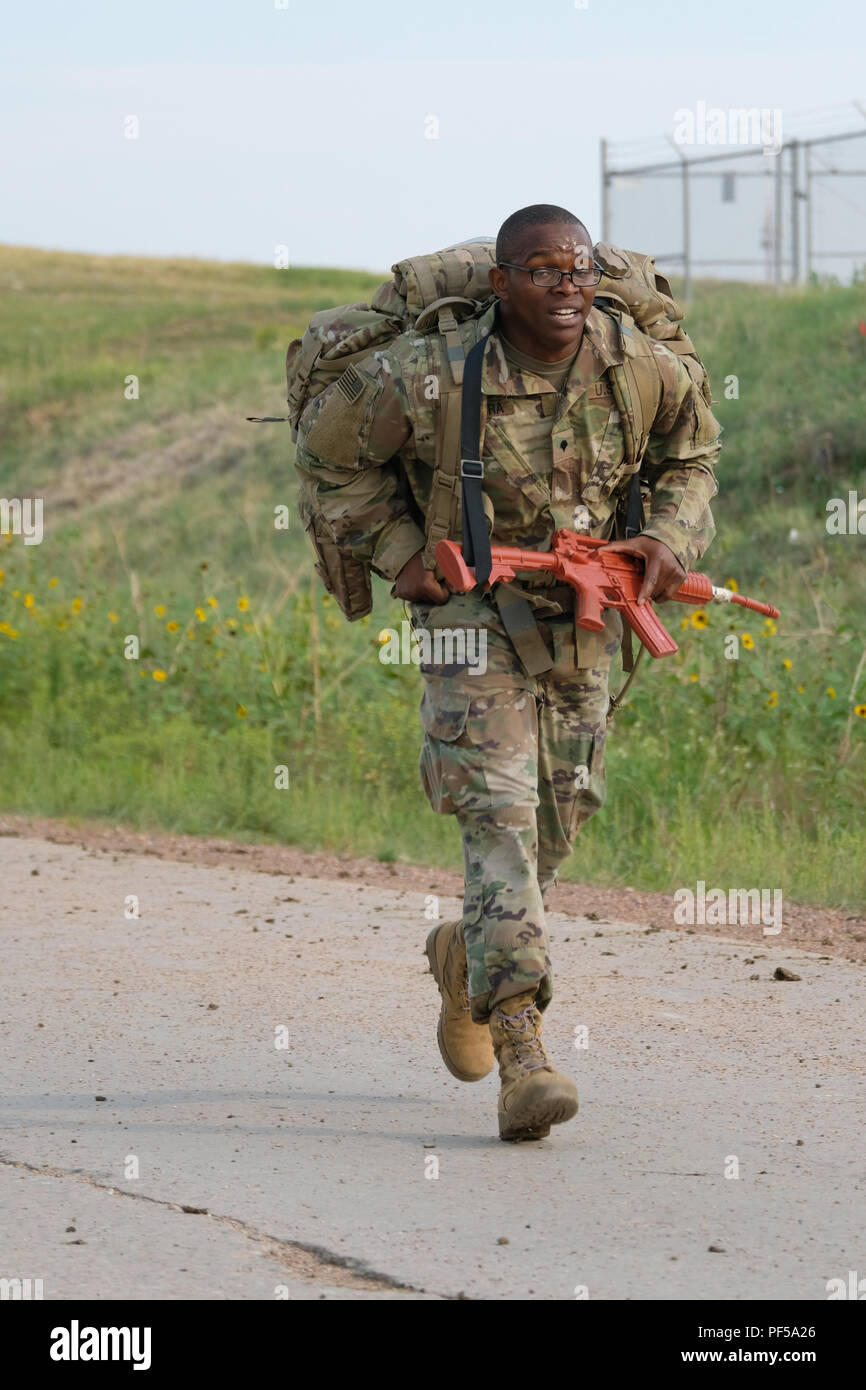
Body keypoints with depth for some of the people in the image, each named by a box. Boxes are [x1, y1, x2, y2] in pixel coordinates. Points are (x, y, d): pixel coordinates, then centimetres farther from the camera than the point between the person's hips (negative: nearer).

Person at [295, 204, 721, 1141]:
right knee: (498, 815, -16)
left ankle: (467, 955, 43)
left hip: (585, 618, 4)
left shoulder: (639, 369, -9)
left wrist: (671, 538, -5)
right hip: (474, 609, -4)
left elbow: (691, 453, 12)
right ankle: (521, 1054, -23)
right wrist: (397, 554, -6)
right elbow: (330, 450, -1)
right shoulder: (430, 377, -19)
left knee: (558, 817, 12)